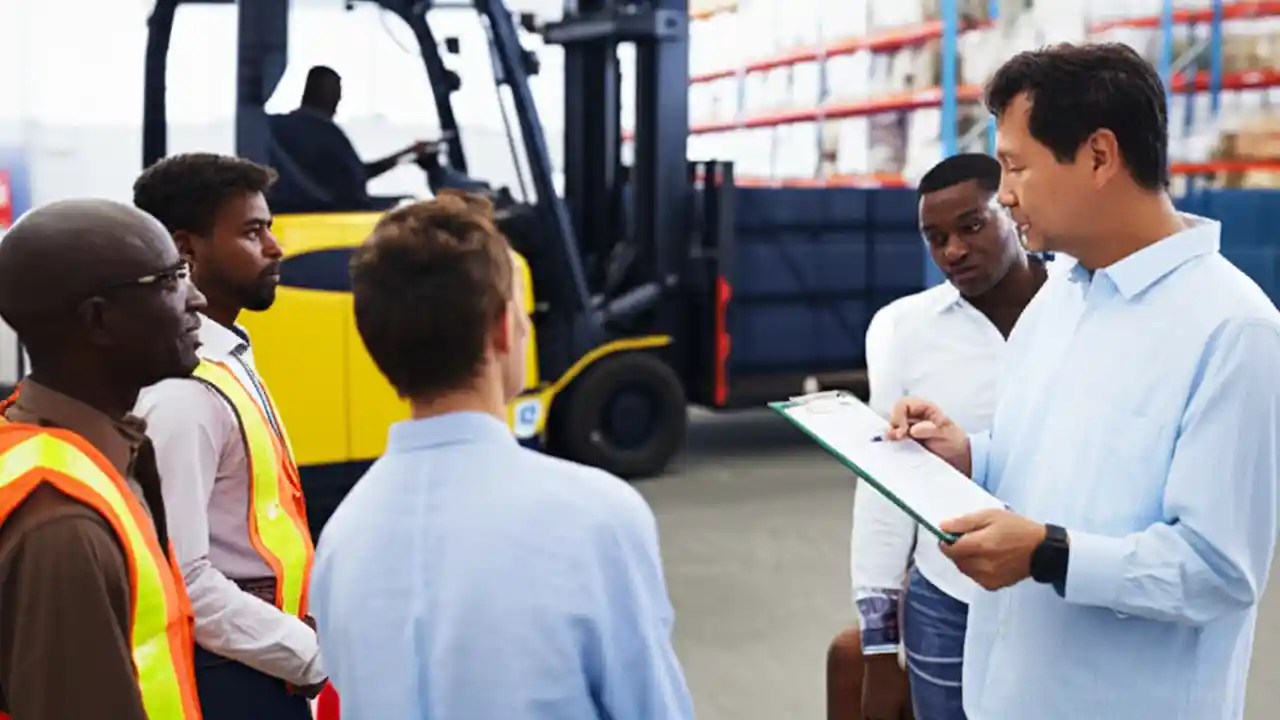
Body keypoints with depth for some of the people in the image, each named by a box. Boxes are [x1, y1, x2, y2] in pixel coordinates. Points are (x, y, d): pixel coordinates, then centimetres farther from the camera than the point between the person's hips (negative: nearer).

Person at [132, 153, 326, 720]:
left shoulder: (229, 362, 8)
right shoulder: (182, 392, -22)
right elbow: (181, 581, -25)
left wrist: (304, 642, 8)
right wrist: (311, 656, -17)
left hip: (263, 672, 9)